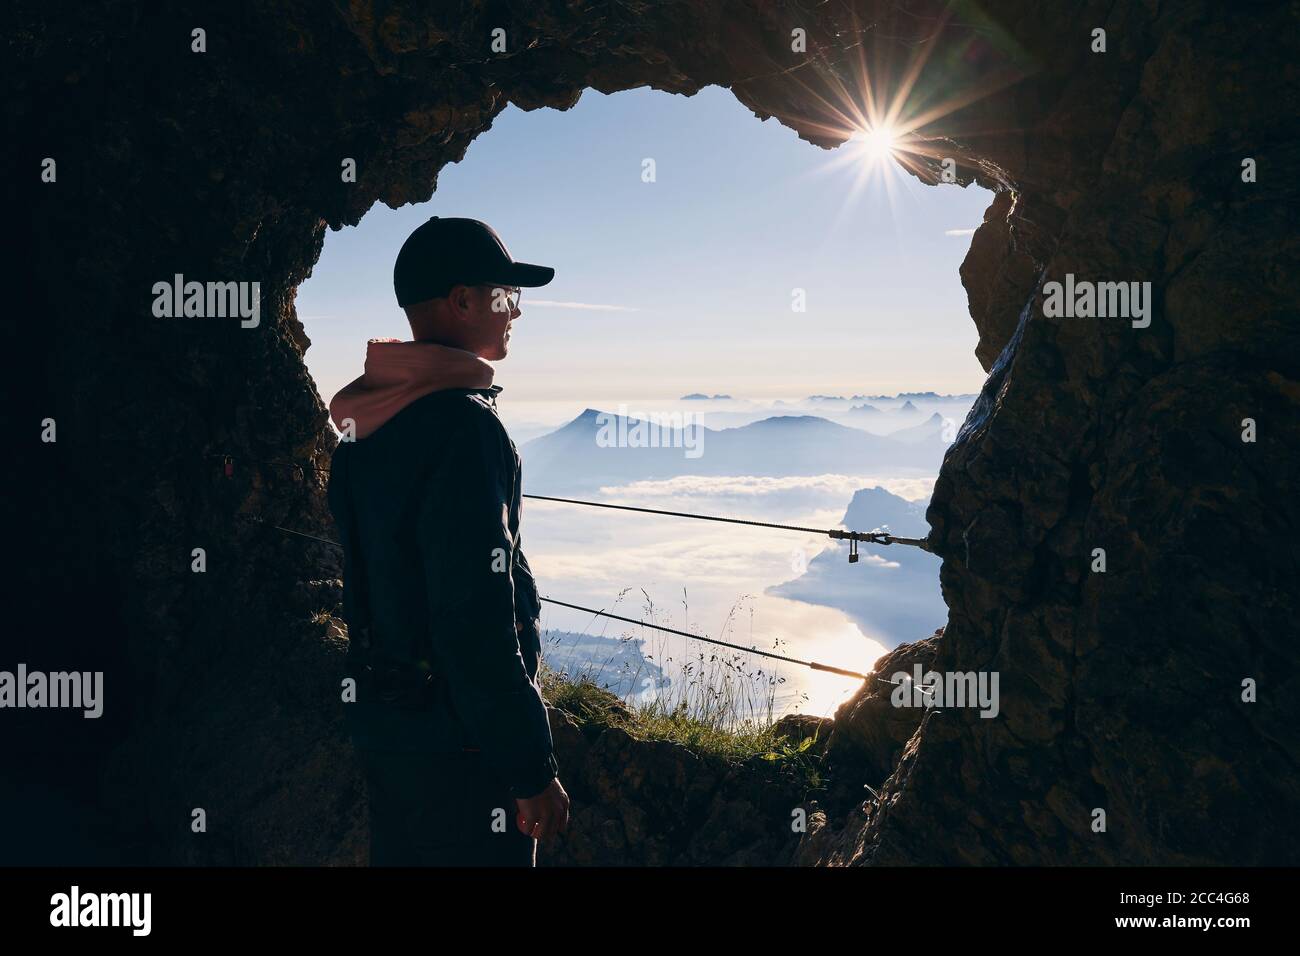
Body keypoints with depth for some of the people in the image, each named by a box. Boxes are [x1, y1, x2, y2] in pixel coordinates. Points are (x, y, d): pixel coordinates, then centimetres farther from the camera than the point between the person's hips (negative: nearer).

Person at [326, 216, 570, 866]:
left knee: (402, 850, 22)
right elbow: (478, 622, -26)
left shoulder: (366, 419, 7)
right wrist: (532, 770, -19)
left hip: (378, 718, 9)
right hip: (454, 740, -9)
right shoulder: (462, 424, -23)